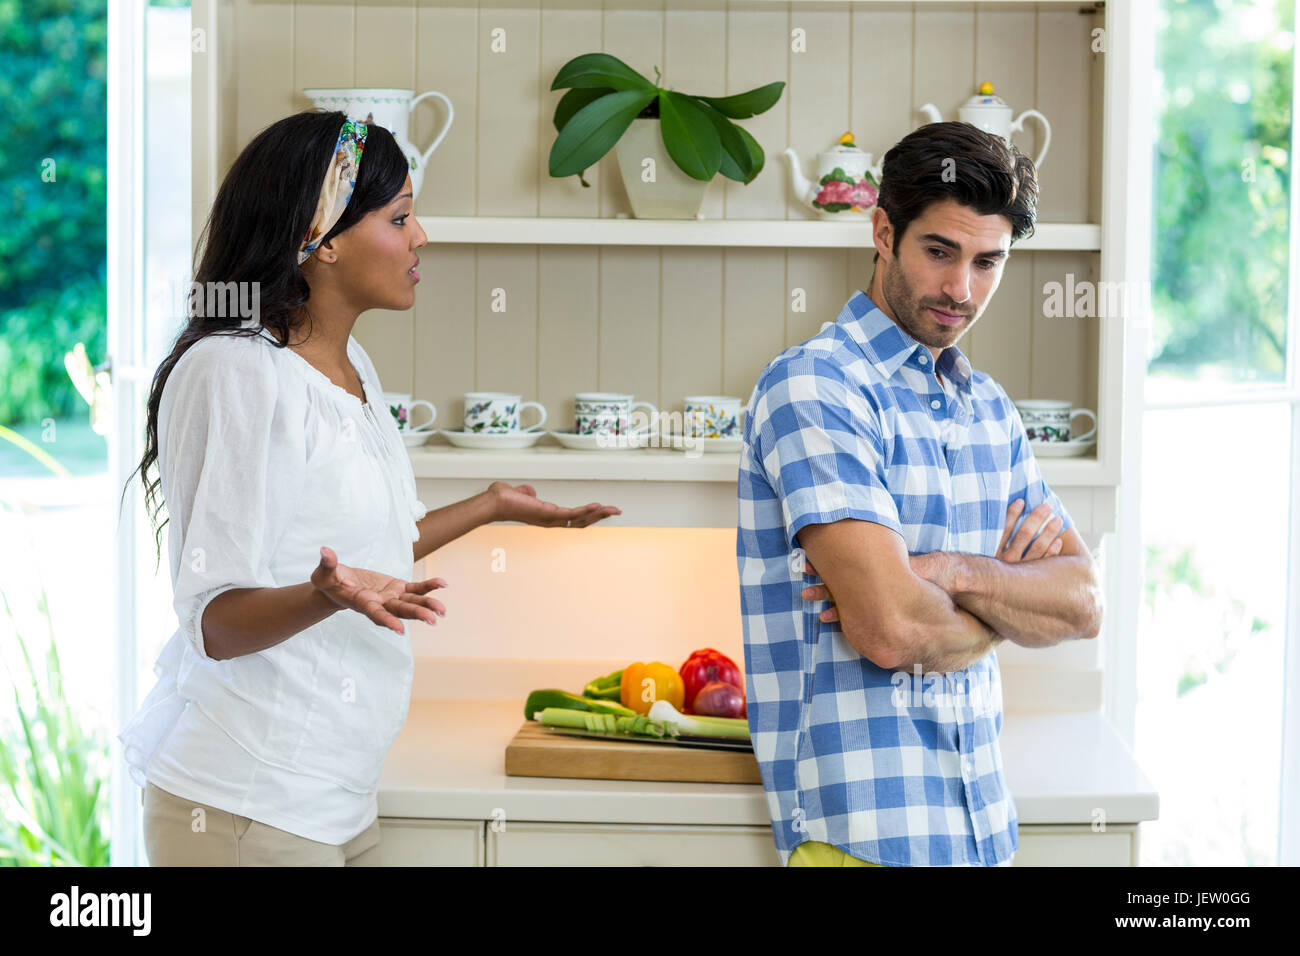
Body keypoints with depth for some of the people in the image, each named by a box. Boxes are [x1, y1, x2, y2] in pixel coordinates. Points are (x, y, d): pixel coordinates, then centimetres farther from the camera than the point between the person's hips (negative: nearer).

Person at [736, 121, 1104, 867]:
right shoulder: (813, 386, -13)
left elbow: (1085, 604, 4)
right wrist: (1012, 597, -2)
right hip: (866, 827, -7)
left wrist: (949, 572, -14)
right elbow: (892, 630, -23)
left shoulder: (987, 405, 12)